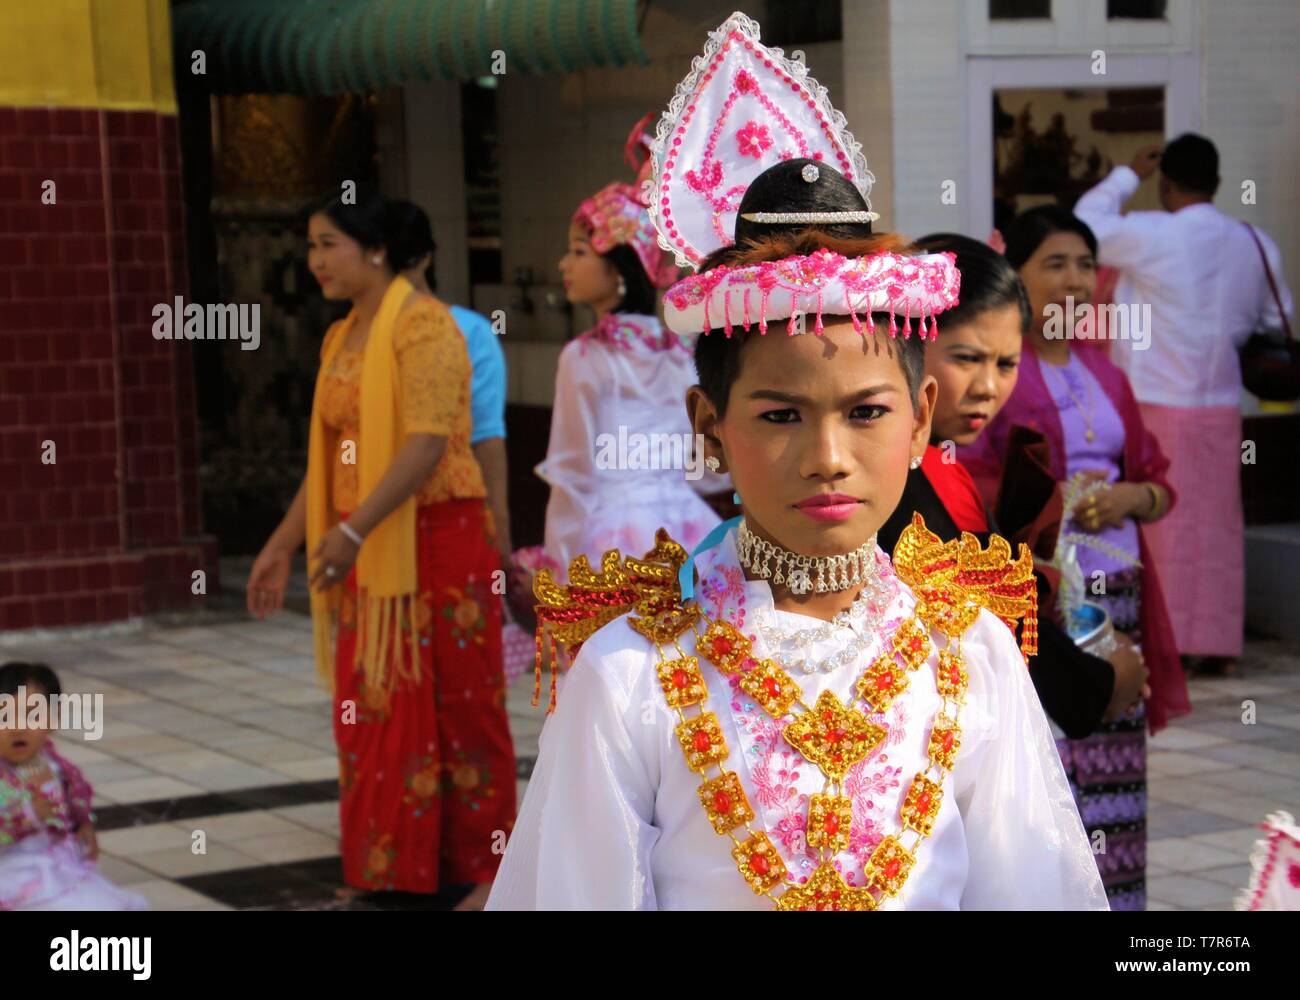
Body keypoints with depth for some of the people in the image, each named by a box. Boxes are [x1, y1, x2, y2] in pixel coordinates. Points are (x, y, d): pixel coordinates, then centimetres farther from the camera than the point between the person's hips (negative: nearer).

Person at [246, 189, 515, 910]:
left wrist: (353, 530, -29)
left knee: (456, 706, -1)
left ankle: (485, 871, 9)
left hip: (434, 539, -8)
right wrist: (282, 546, 14)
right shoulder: (341, 339, 14)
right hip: (366, 553, 8)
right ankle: (393, 869, 19)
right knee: (371, 712, 9)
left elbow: (427, 444, -22)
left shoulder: (423, 325, -12)